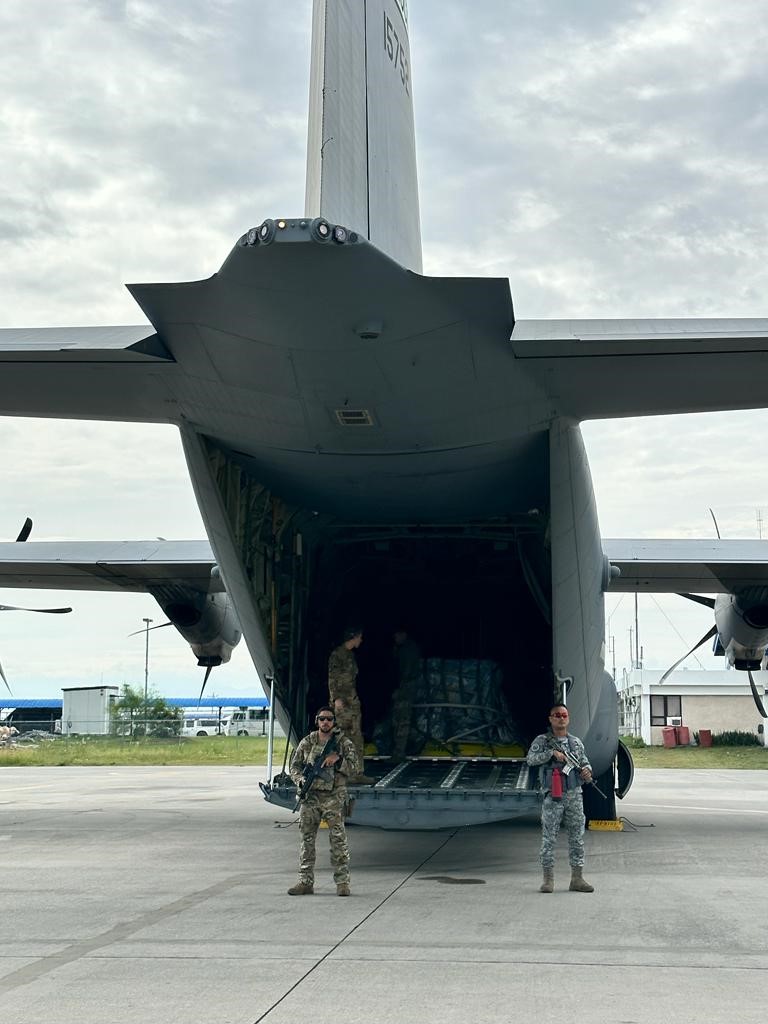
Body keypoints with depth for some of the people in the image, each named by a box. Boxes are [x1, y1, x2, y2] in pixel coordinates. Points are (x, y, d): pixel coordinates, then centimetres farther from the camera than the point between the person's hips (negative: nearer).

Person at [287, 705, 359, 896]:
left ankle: (342, 882, 0)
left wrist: (338, 760, -16)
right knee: (307, 840, 5)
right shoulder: (307, 743, 9)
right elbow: (294, 766, 12)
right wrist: (301, 780, -8)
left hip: (334, 797, -3)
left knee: (338, 840, -5)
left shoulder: (344, 743, 3)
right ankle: (306, 882, 12)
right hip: (310, 796, 3)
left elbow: (354, 768, 0)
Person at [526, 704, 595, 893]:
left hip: (574, 794, 4)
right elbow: (531, 759, -12)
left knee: (577, 836, 5)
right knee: (549, 837, -3)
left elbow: (584, 761, 16)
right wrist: (552, 753, -20)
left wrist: (587, 771, -6)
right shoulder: (542, 740, 1)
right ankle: (548, 879, 3)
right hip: (553, 797, -4)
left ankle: (577, 879, 11)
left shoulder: (576, 742, 13)